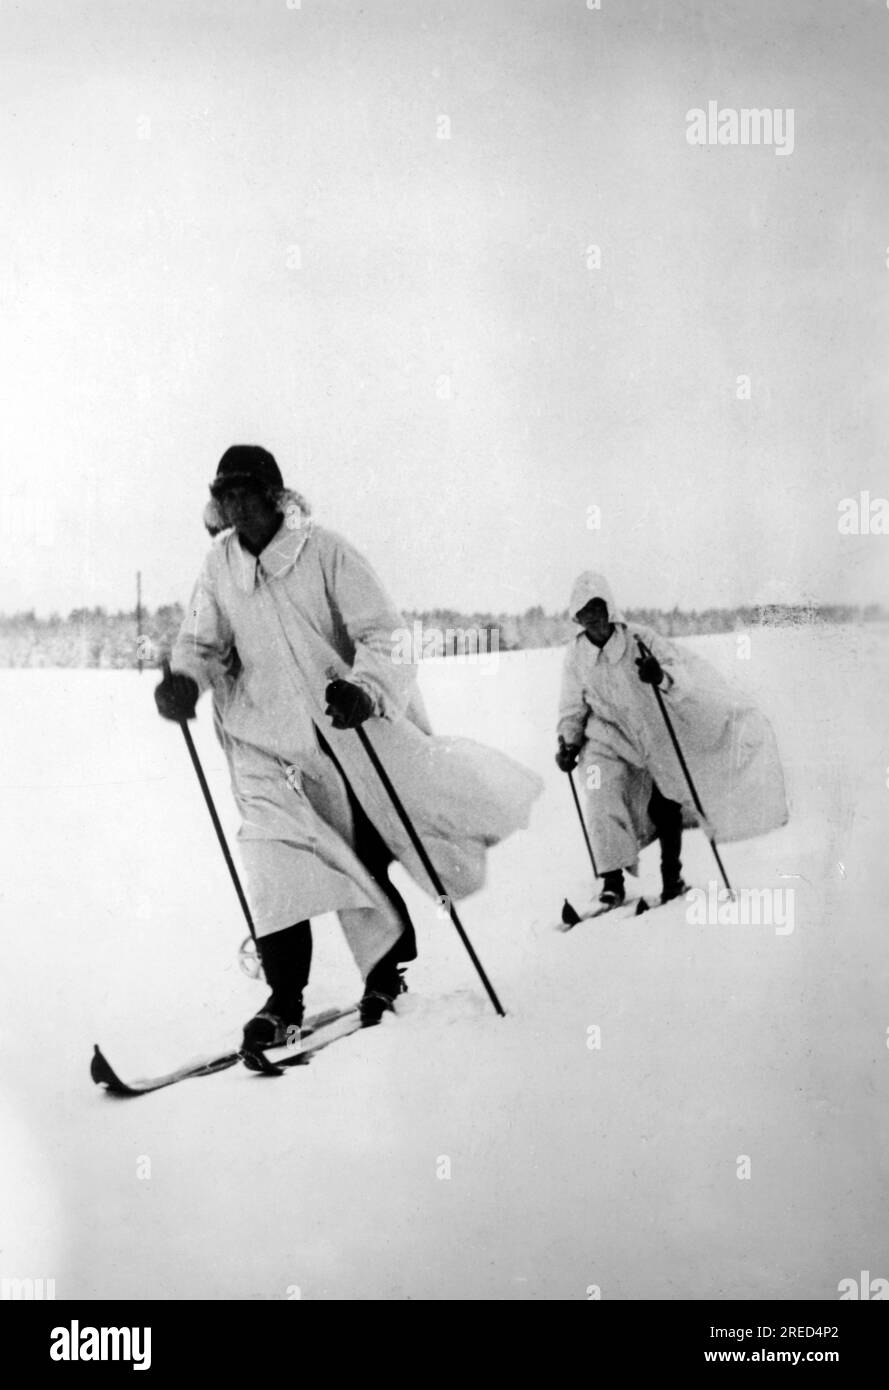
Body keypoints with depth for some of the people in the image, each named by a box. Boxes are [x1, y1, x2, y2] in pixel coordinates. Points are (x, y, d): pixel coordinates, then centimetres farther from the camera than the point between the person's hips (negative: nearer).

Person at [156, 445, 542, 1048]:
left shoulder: (325, 551, -11)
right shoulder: (219, 566, 2)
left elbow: (384, 632, -13)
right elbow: (202, 644, 9)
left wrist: (365, 689, -32)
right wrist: (185, 680, -14)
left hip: (349, 722, -2)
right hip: (268, 735, 3)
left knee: (366, 856, 7)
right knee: (275, 856, -14)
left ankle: (390, 961, 33)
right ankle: (284, 1000, -6)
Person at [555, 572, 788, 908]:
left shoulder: (638, 638, -16)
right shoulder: (575, 654, -5)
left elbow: (685, 673, -25)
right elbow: (573, 707, 9)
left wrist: (663, 677, -45)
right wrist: (568, 741, -3)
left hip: (658, 732, -2)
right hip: (610, 736, 2)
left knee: (664, 806, 2)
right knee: (602, 796, -18)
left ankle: (671, 877, 23)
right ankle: (613, 880, -11)